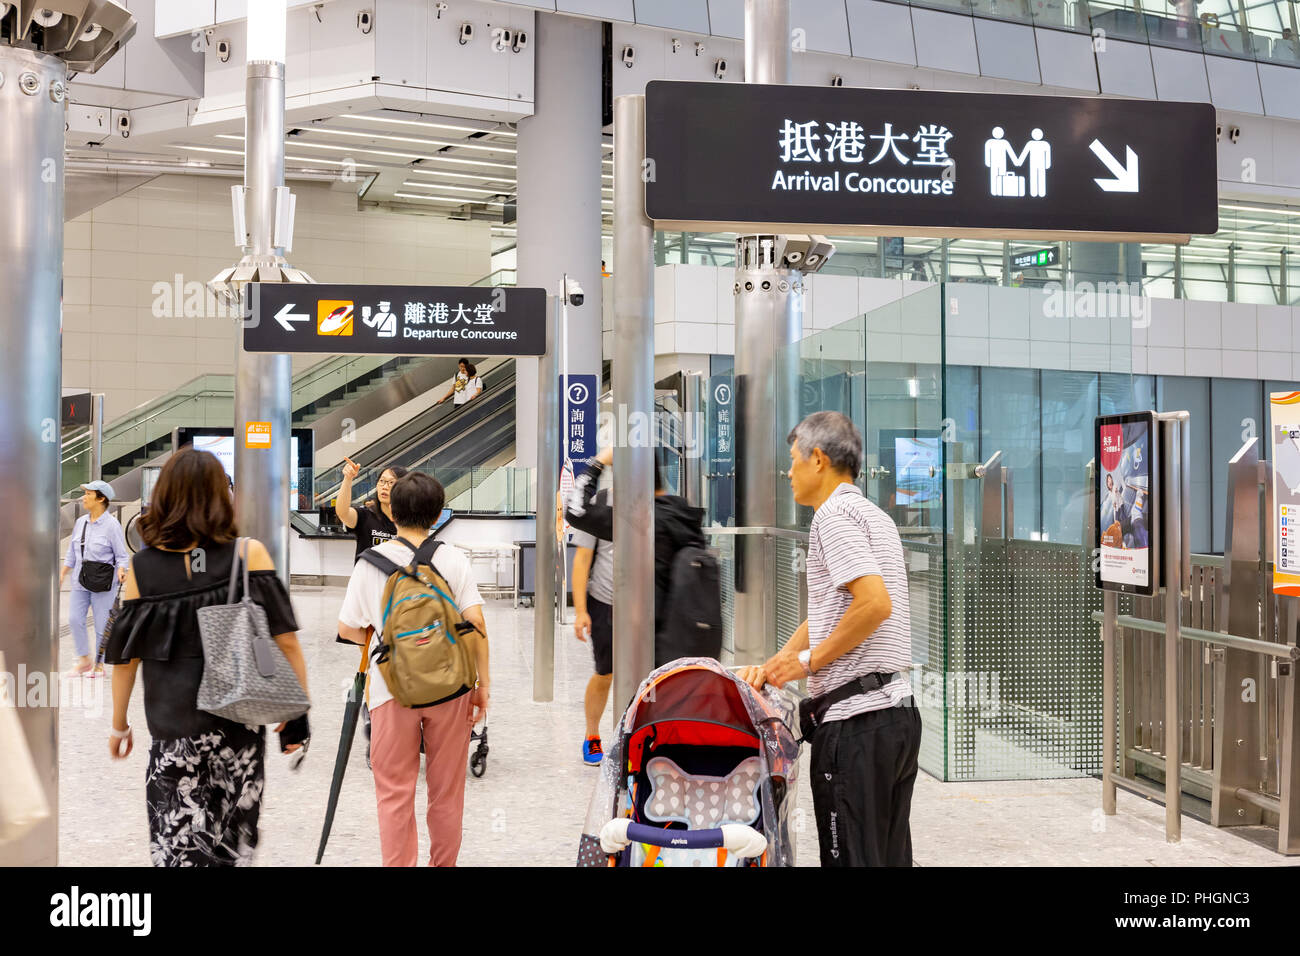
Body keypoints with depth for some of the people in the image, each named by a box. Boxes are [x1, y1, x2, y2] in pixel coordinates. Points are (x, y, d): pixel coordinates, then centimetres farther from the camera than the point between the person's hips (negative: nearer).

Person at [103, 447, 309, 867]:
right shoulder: (249, 554, -7)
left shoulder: (141, 568, -4)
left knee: (177, 844, 11)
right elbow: (286, 640, -9)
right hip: (239, 722, 0)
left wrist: (119, 726, 15)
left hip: (172, 729, 0)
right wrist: (298, 713, -1)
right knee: (232, 844, 16)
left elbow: (125, 657, 2)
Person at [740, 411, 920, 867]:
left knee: (852, 855, -2)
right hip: (898, 712, 10)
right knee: (891, 855, 15)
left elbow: (875, 604, -23)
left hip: (856, 721, -10)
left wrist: (807, 660, -12)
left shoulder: (834, 514, -10)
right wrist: (775, 663, 13)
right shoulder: (874, 516, 20)